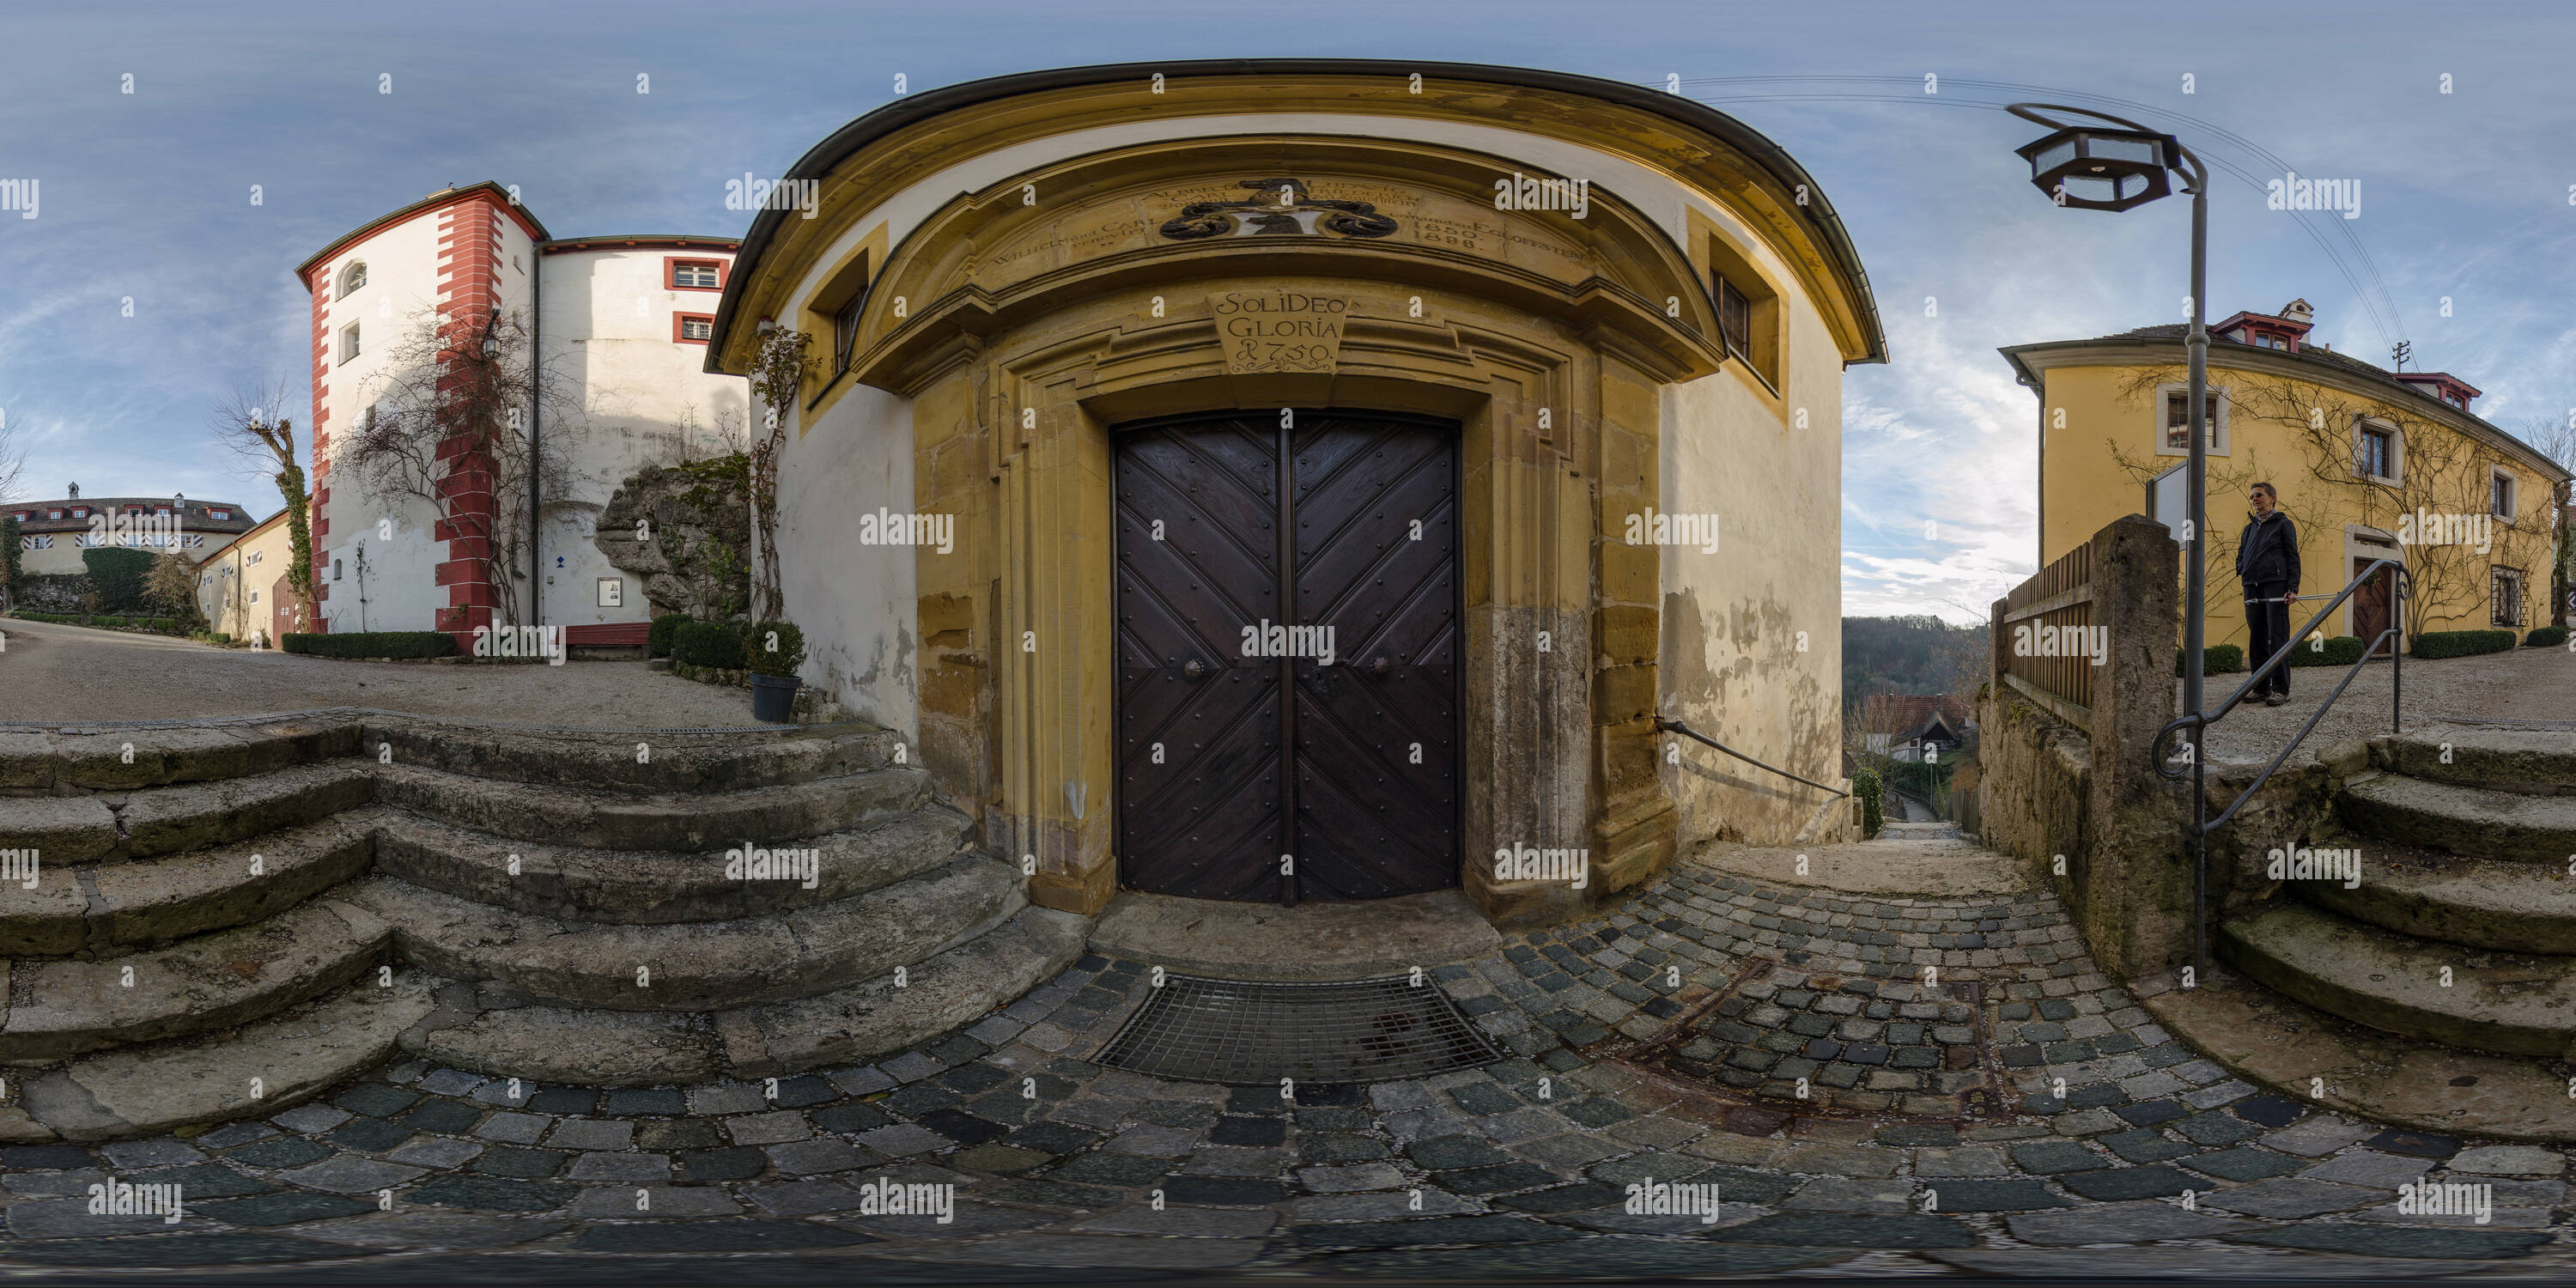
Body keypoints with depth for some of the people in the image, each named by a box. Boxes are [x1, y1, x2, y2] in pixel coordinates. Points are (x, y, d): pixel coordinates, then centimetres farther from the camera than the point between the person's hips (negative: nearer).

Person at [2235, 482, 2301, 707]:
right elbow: (2241, 553, 31)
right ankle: (2261, 687, 8)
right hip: (2252, 586, 6)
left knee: (2277, 637, -10)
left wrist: (2293, 588, -10)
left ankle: (2281, 689, -12)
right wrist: (2241, 570, 8)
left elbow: (2293, 557, 0)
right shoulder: (2250, 527, 23)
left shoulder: (2283, 524, 6)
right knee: (2257, 638, 5)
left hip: (2276, 584, -6)